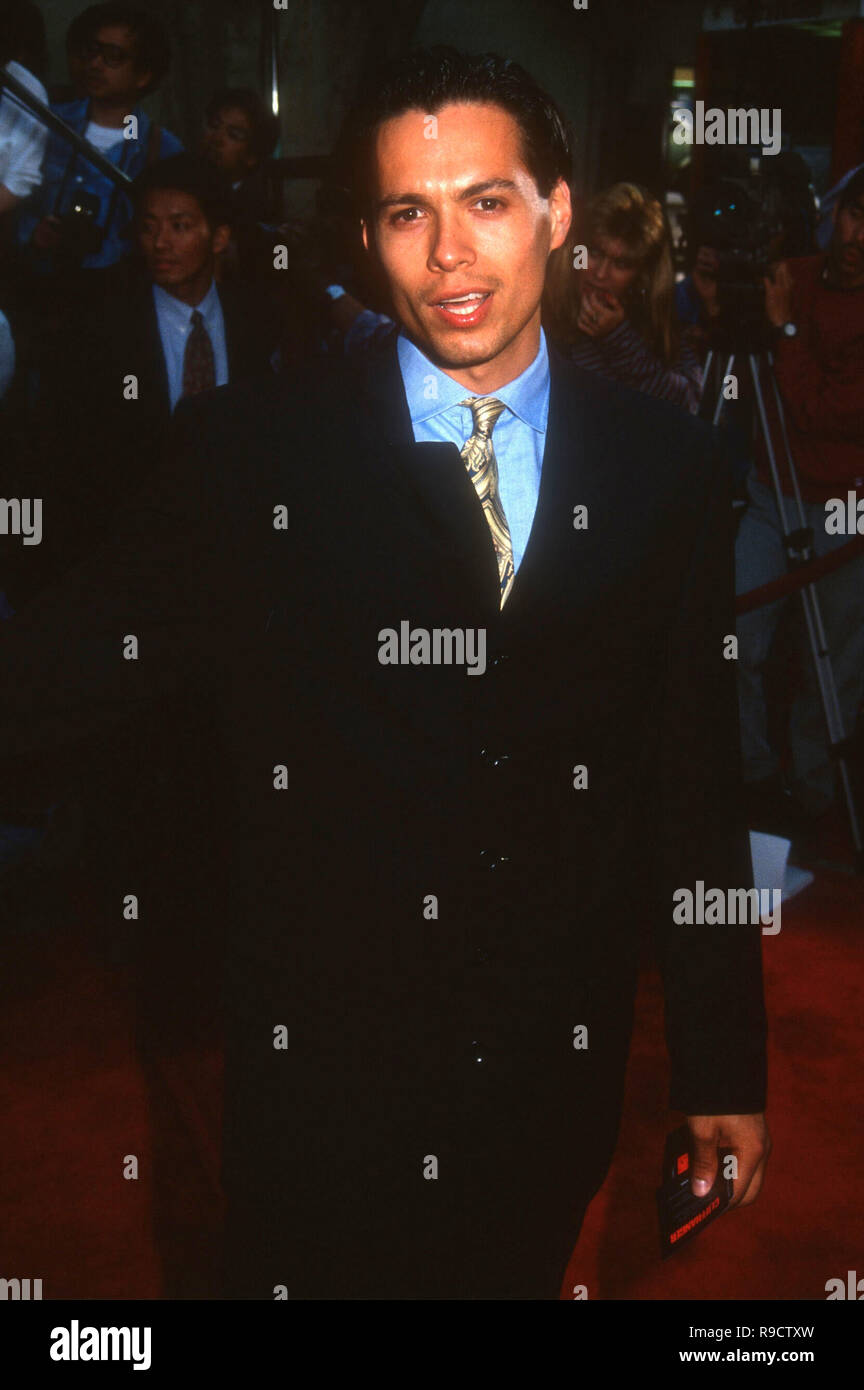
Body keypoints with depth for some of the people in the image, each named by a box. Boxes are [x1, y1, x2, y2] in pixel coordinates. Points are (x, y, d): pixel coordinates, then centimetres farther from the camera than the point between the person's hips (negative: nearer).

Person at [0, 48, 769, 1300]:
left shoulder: (669, 469, -1)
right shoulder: (249, 453, -6)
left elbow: (696, 788, 2)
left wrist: (724, 1069, 5)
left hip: (558, 1090, 2)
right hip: (324, 1088, -2)